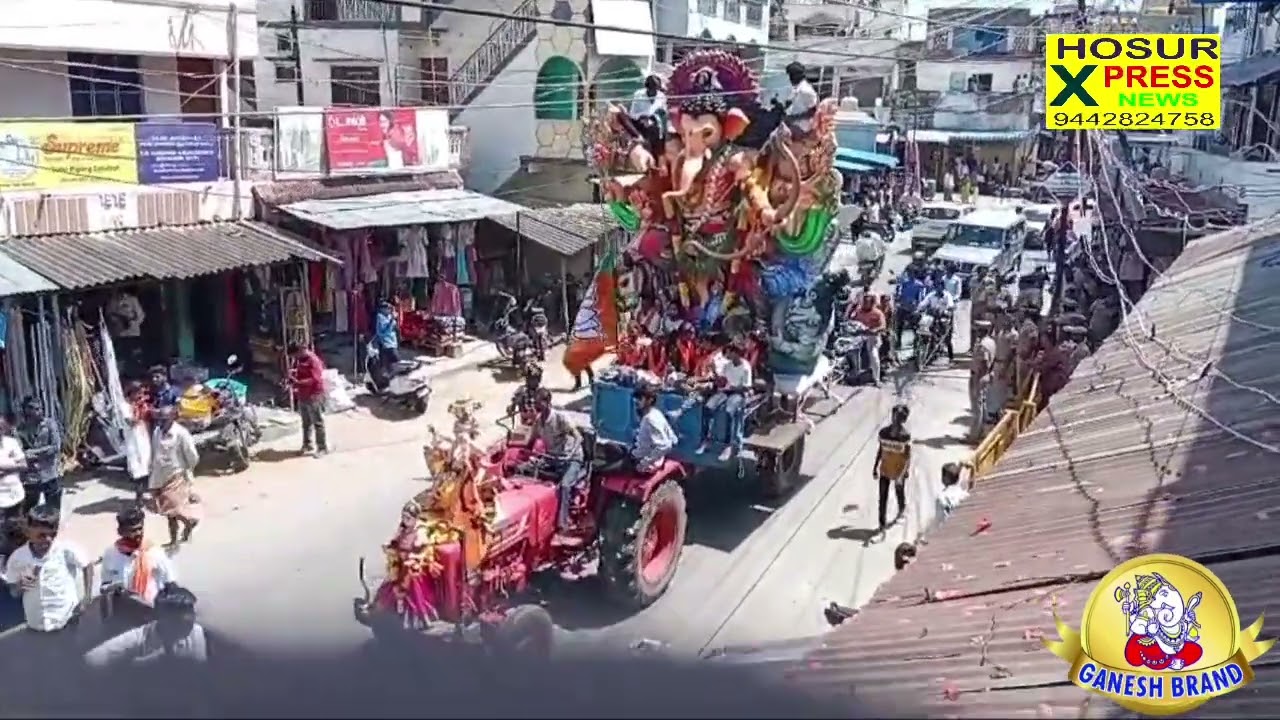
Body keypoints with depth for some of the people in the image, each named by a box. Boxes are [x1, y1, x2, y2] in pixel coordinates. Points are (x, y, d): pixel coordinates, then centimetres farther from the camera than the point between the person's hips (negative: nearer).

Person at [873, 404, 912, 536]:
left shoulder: (905, 436, -21)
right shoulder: (883, 432, -9)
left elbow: (908, 457, -19)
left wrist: (901, 475, -25)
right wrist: (875, 467, 6)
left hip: (899, 472, -2)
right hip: (885, 471, 3)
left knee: (899, 493, 21)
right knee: (883, 498, 2)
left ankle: (902, 510, 53)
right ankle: (882, 525, 9)